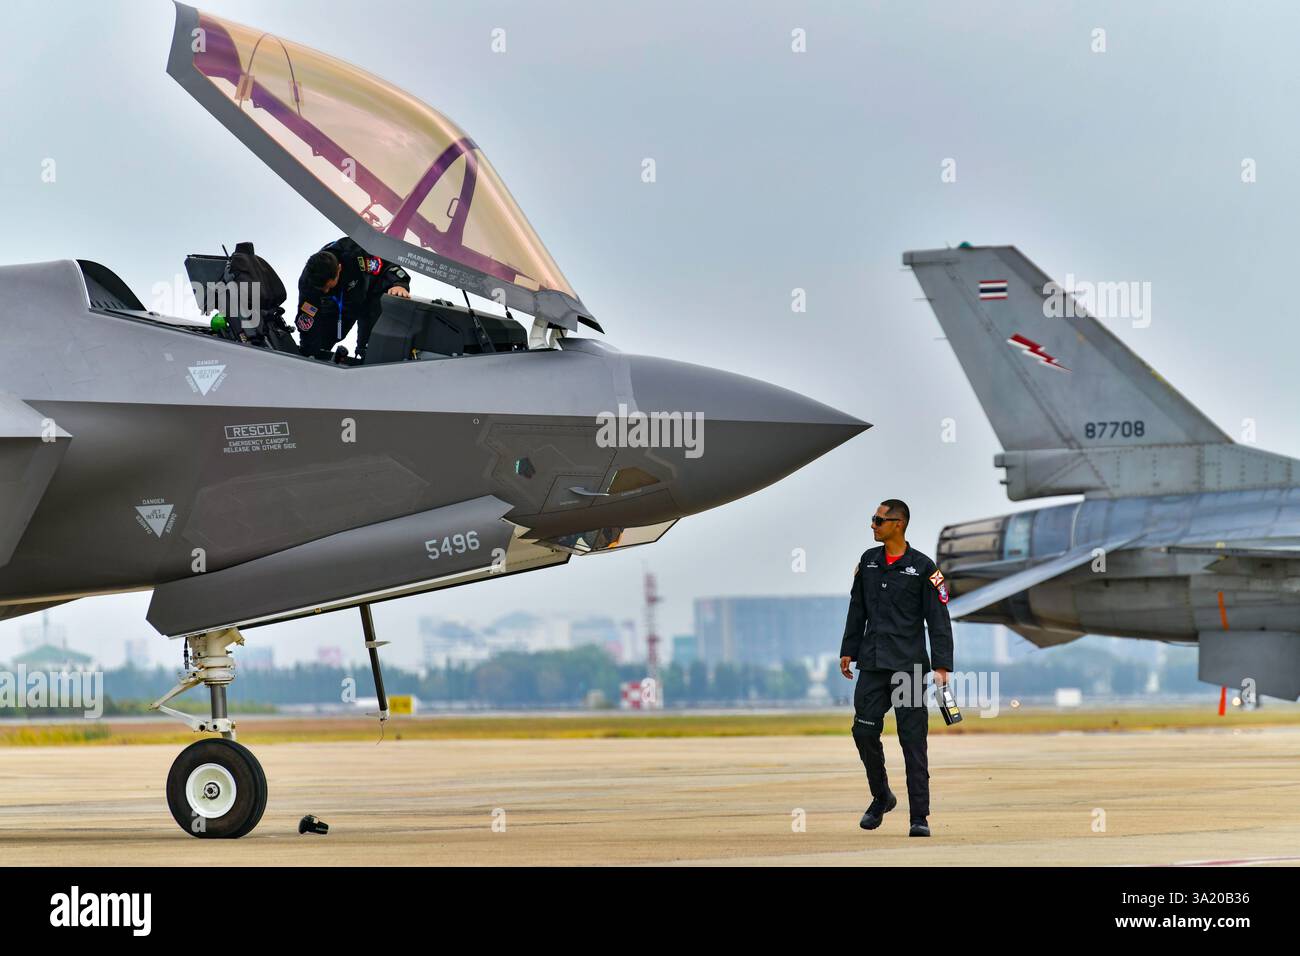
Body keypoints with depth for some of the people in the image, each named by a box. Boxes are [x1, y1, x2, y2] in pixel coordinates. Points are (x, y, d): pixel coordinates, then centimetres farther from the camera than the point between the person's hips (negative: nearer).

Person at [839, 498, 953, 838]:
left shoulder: (923, 567, -4)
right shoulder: (868, 561, 11)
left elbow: (938, 619, -5)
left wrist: (942, 665, -11)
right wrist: (848, 651, 14)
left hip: (909, 665, -5)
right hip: (872, 664, 5)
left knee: (913, 740, -4)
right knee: (864, 731, 1)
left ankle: (919, 817, -2)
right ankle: (881, 797, 23)